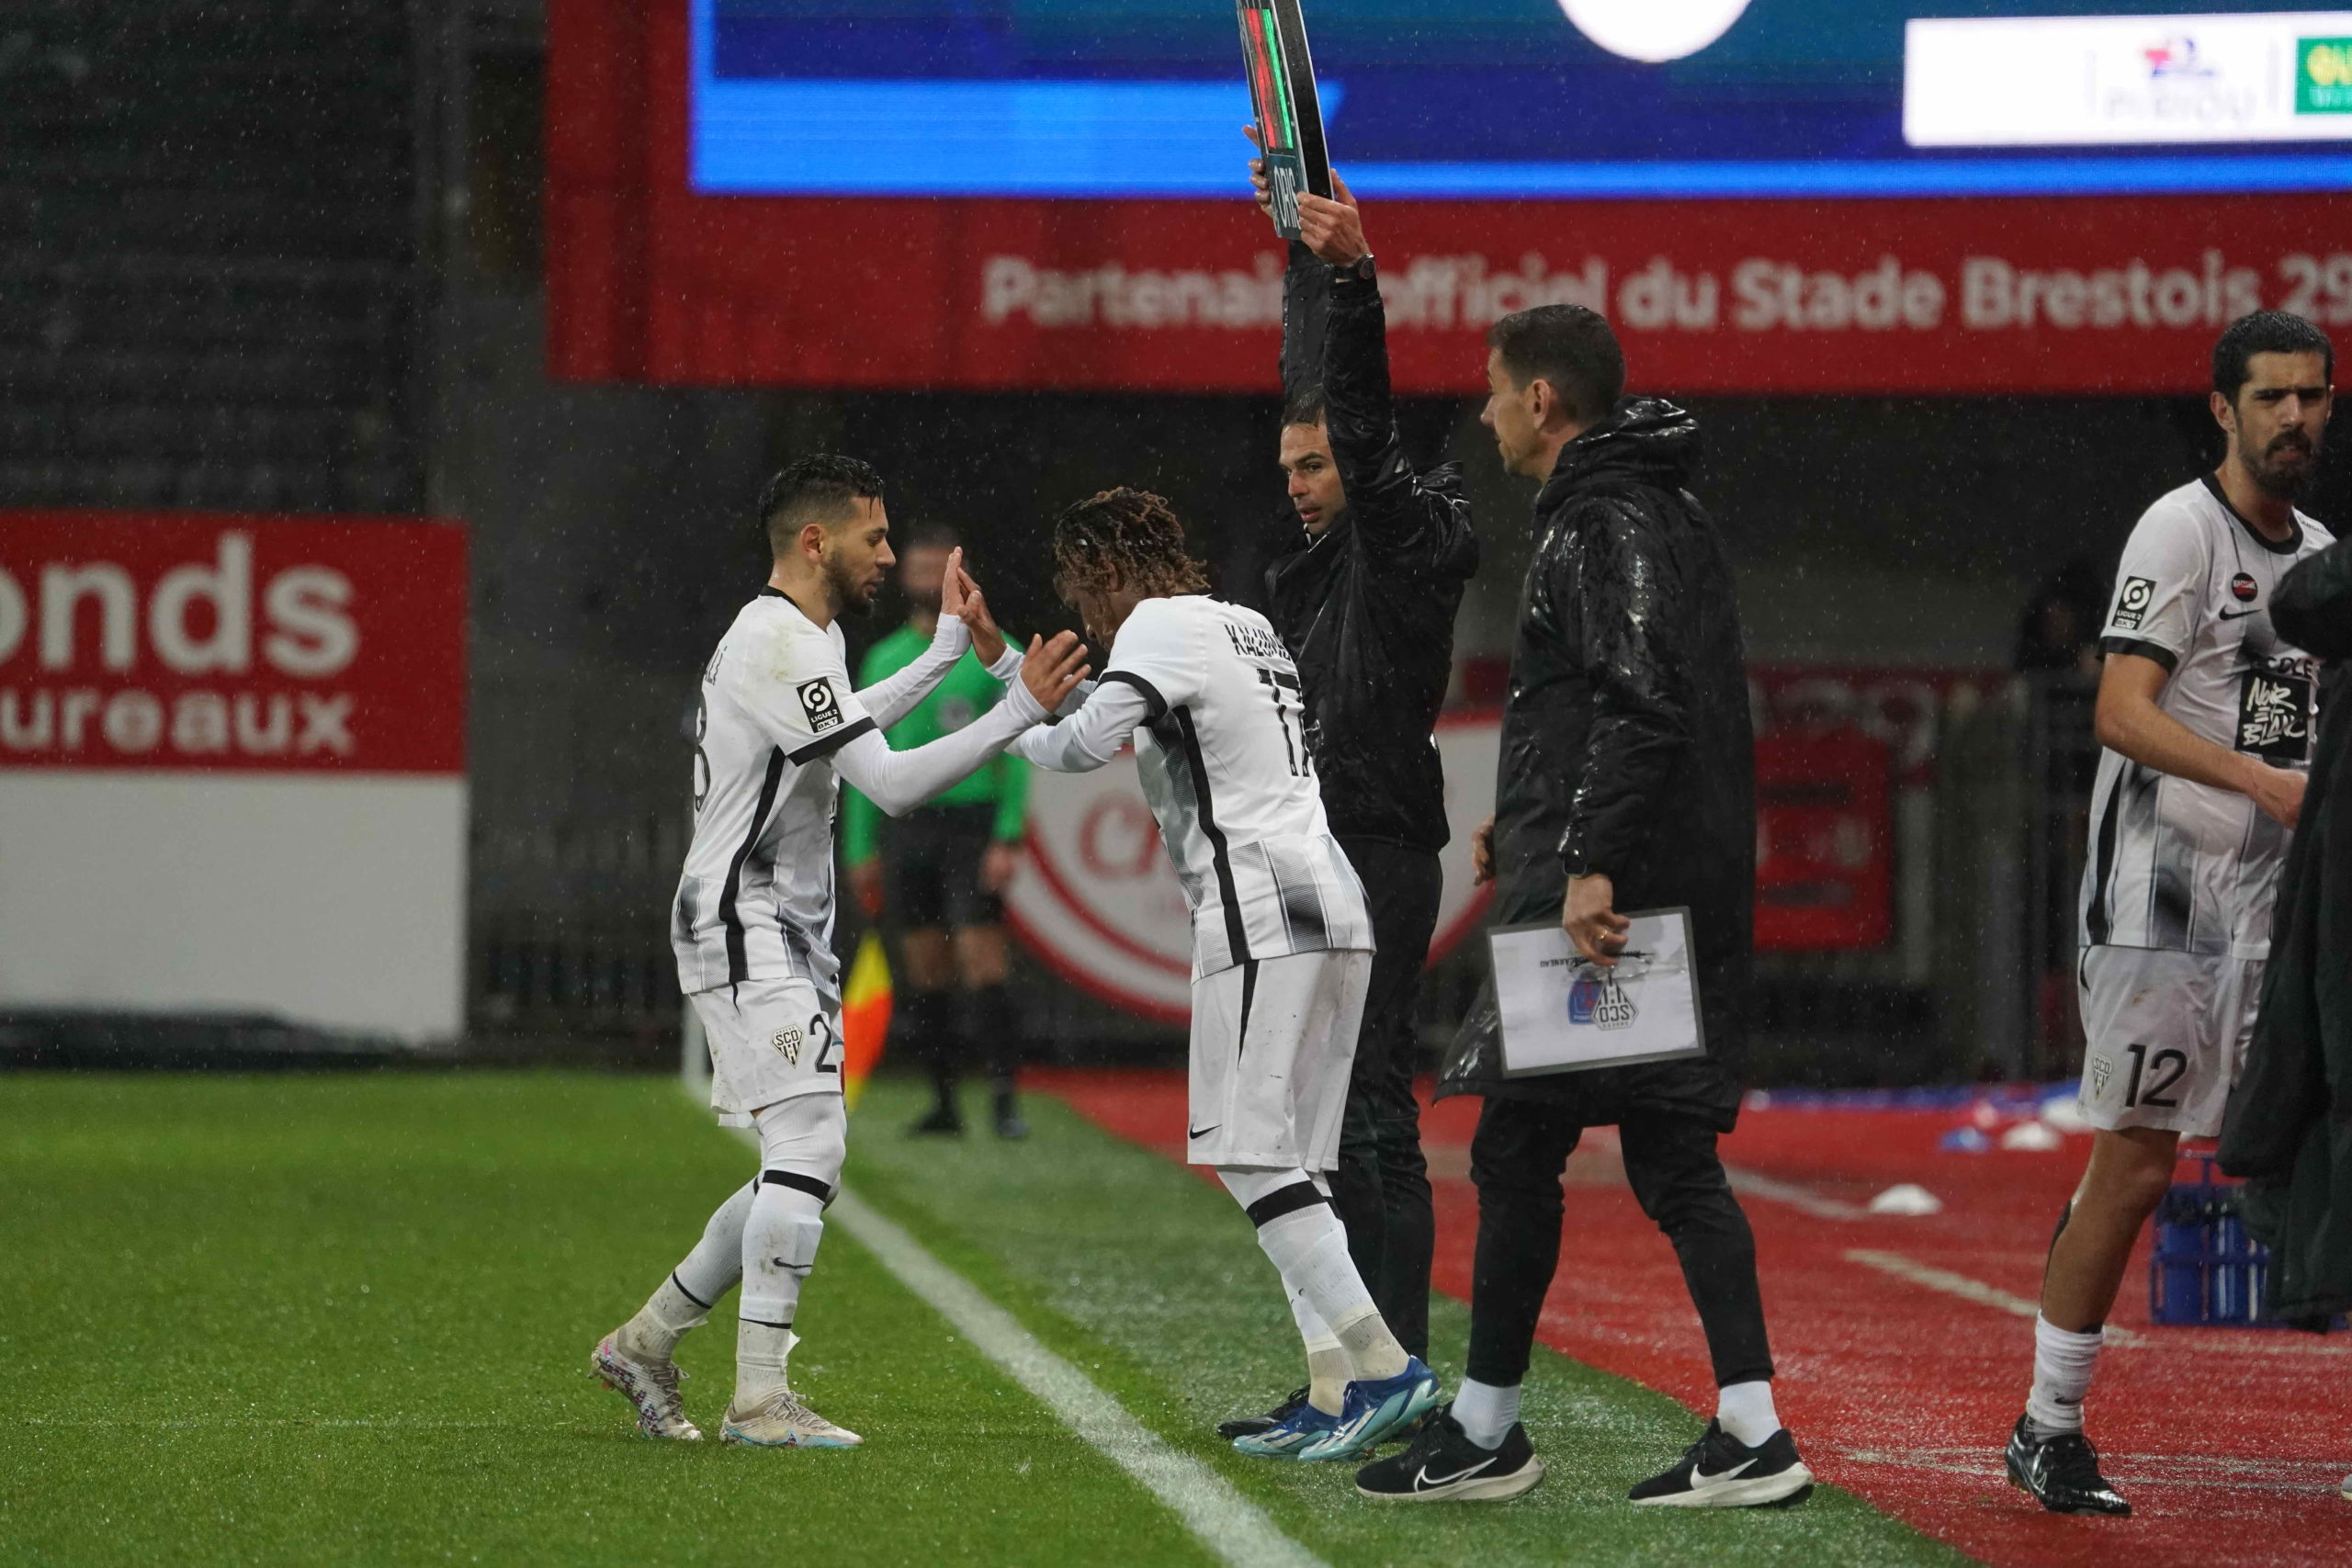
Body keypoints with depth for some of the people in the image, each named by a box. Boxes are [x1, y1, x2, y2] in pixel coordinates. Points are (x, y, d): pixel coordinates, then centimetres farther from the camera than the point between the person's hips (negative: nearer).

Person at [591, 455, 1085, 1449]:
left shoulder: (799, 638, 16)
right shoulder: (779, 647, -18)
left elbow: (843, 733, 37)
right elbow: (891, 786, -24)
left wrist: (948, 648, 37)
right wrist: (1020, 710, -24)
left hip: (789, 937, 11)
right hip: (745, 928, -11)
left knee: (803, 1165, 11)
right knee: (810, 1142, -18)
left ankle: (646, 1343, 19)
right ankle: (760, 1397, -20)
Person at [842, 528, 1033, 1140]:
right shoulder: (884, 659, 13)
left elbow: (1016, 752, -4)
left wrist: (1008, 839, -13)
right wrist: (861, 849, 10)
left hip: (971, 827, -4)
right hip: (907, 831, 4)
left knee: (983, 964, -12)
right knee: (926, 974, 4)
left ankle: (1006, 1098, -12)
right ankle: (944, 1101, 10)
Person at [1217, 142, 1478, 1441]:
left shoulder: (1405, 539, -6)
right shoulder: (1331, 553, 17)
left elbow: (1365, 418, -21)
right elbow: (1316, 384, 26)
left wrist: (1351, 280, -30)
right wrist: (1306, 247, 30)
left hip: (1375, 857, -10)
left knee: (1367, 1116, -12)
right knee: (1329, 1123, 9)